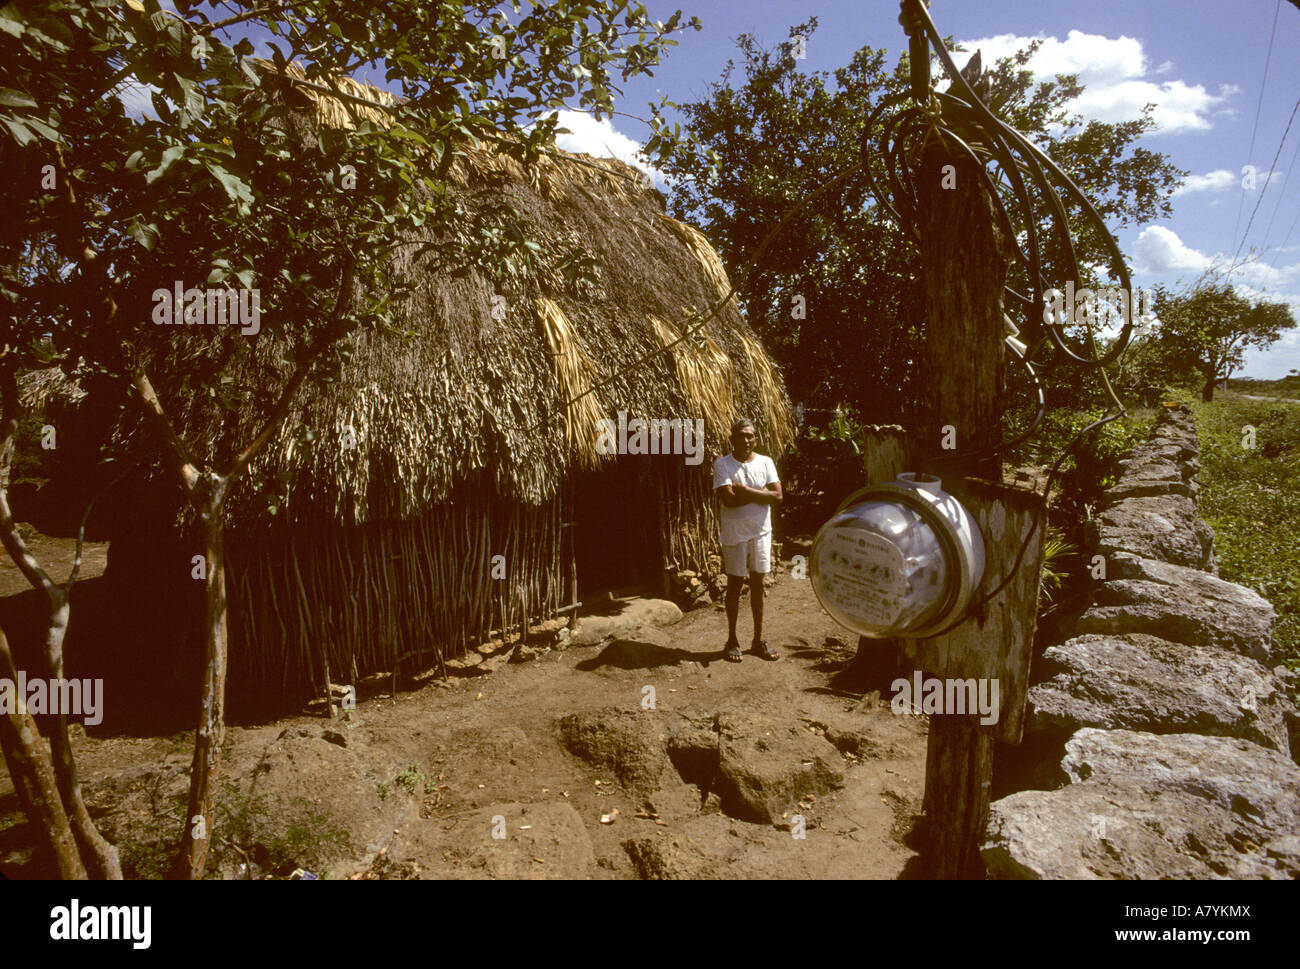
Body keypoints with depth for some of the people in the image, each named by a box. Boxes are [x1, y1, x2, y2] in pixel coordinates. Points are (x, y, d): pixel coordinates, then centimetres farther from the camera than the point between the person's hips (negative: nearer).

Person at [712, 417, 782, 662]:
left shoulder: (765, 462, 2)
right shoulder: (722, 464, -8)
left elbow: (777, 497, -9)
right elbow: (729, 499, -20)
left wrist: (745, 489, -15)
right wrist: (760, 492, -14)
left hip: (760, 531, 3)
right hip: (734, 533, -3)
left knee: (757, 584, 10)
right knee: (735, 585, 5)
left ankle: (758, 640, 21)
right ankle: (732, 640, 19)